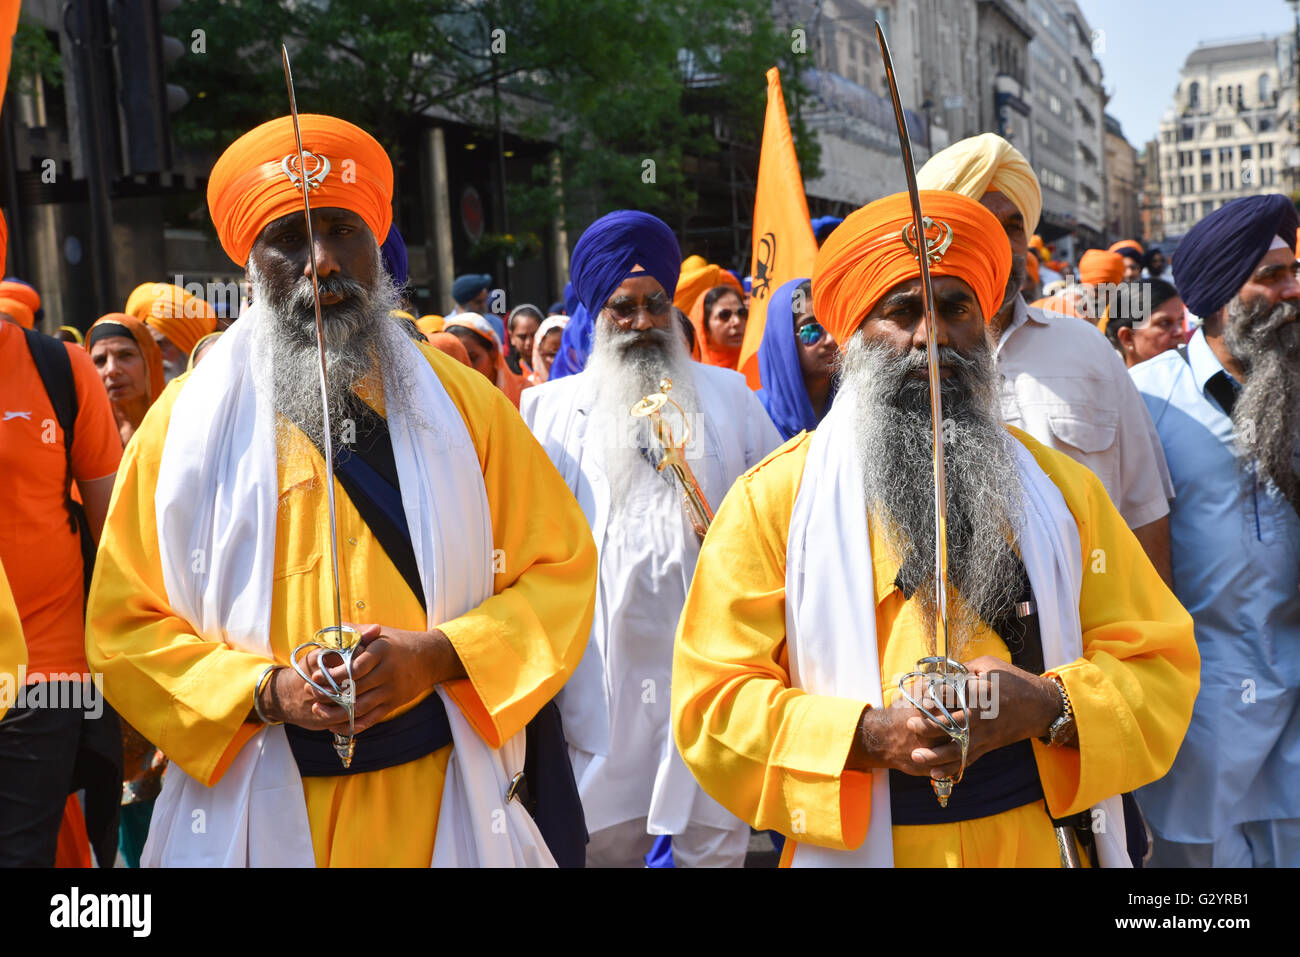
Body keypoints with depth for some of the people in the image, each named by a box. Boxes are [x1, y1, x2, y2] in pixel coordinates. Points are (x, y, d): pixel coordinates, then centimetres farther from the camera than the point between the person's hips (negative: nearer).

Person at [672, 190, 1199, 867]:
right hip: (857, 844, -2)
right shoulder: (772, 498, -7)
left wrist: (1048, 706, -17)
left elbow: (1159, 663, 2)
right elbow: (714, 703, -9)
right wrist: (867, 735, -23)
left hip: (1041, 841, 3)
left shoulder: (1060, 487, 2)